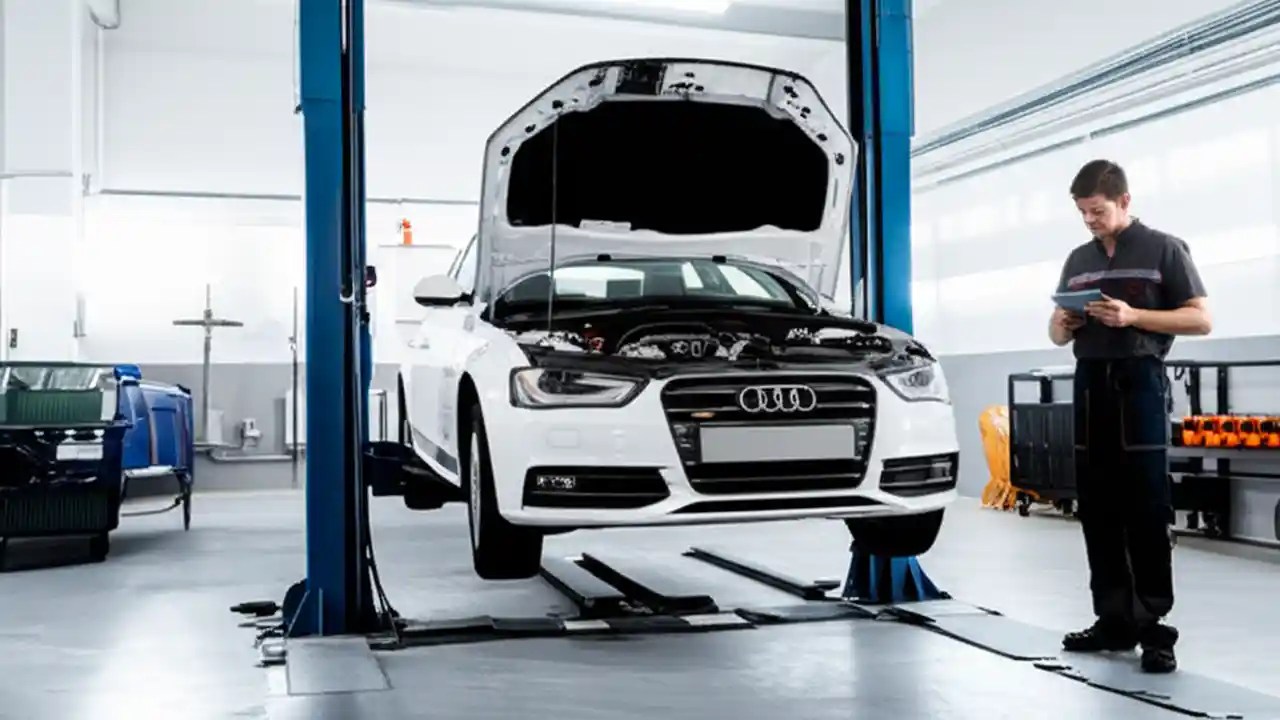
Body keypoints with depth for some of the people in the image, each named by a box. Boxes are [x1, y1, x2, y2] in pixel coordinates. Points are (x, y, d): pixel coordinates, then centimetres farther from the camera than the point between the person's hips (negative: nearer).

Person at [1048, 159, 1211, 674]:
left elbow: (1201, 320, -2)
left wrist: (1133, 316, -14)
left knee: (1147, 512, -6)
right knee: (1098, 513, 5)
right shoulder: (1078, 260, 19)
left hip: (1140, 384, -5)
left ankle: (1153, 628, -1)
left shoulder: (1163, 249, 4)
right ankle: (1114, 621, 12)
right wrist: (1062, 325, -1)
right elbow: (1058, 335, 23)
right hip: (1089, 386, 5)